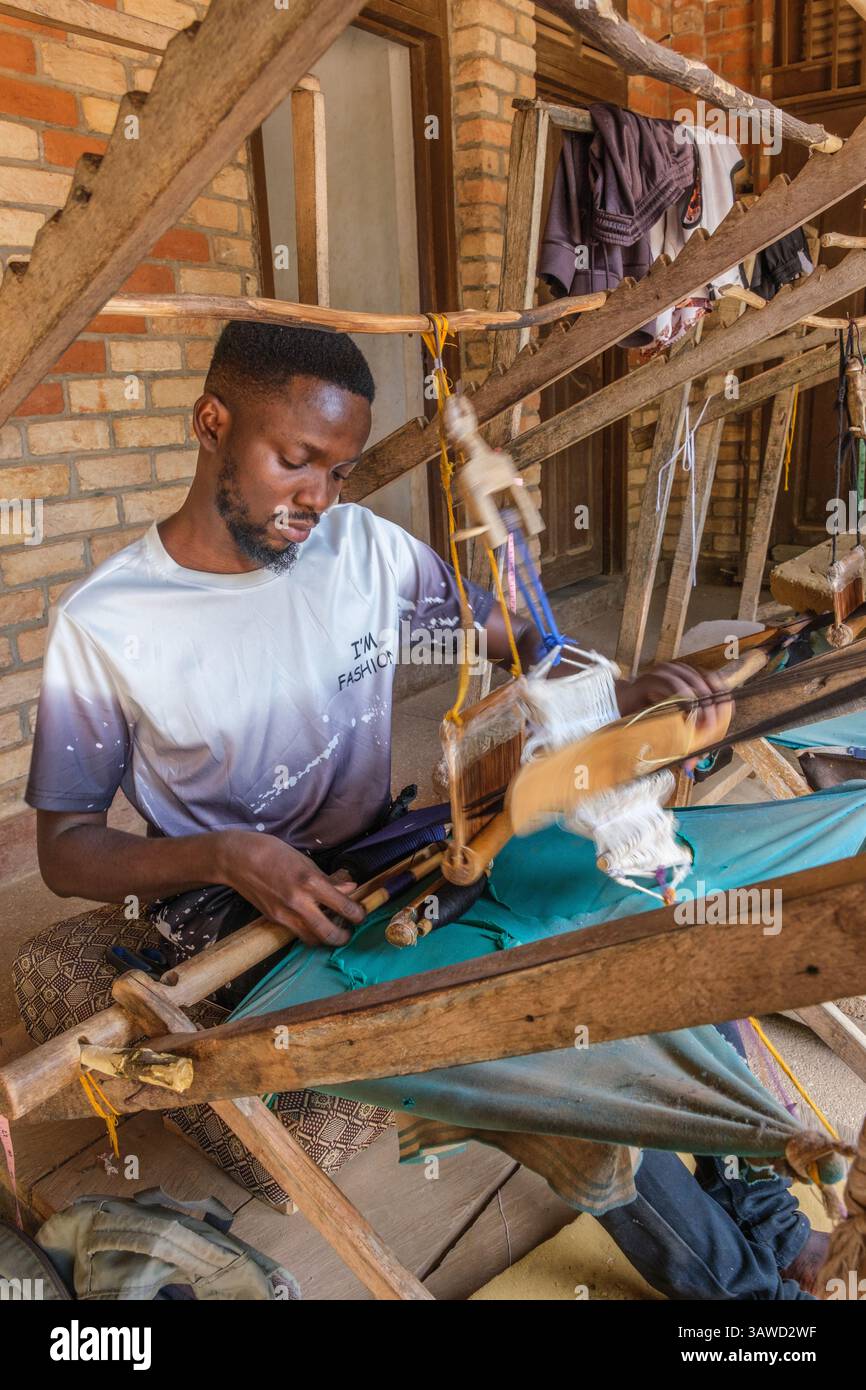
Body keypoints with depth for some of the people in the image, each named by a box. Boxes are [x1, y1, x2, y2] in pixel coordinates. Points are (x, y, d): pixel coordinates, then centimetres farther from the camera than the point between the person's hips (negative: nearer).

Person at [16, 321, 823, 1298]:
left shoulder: (367, 548, -1)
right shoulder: (102, 623, -10)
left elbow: (516, 641, 7)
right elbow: (65, 848, -6)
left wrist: (615, 694, -16)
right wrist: (225, 857, -25)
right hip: (240, 923, -4)